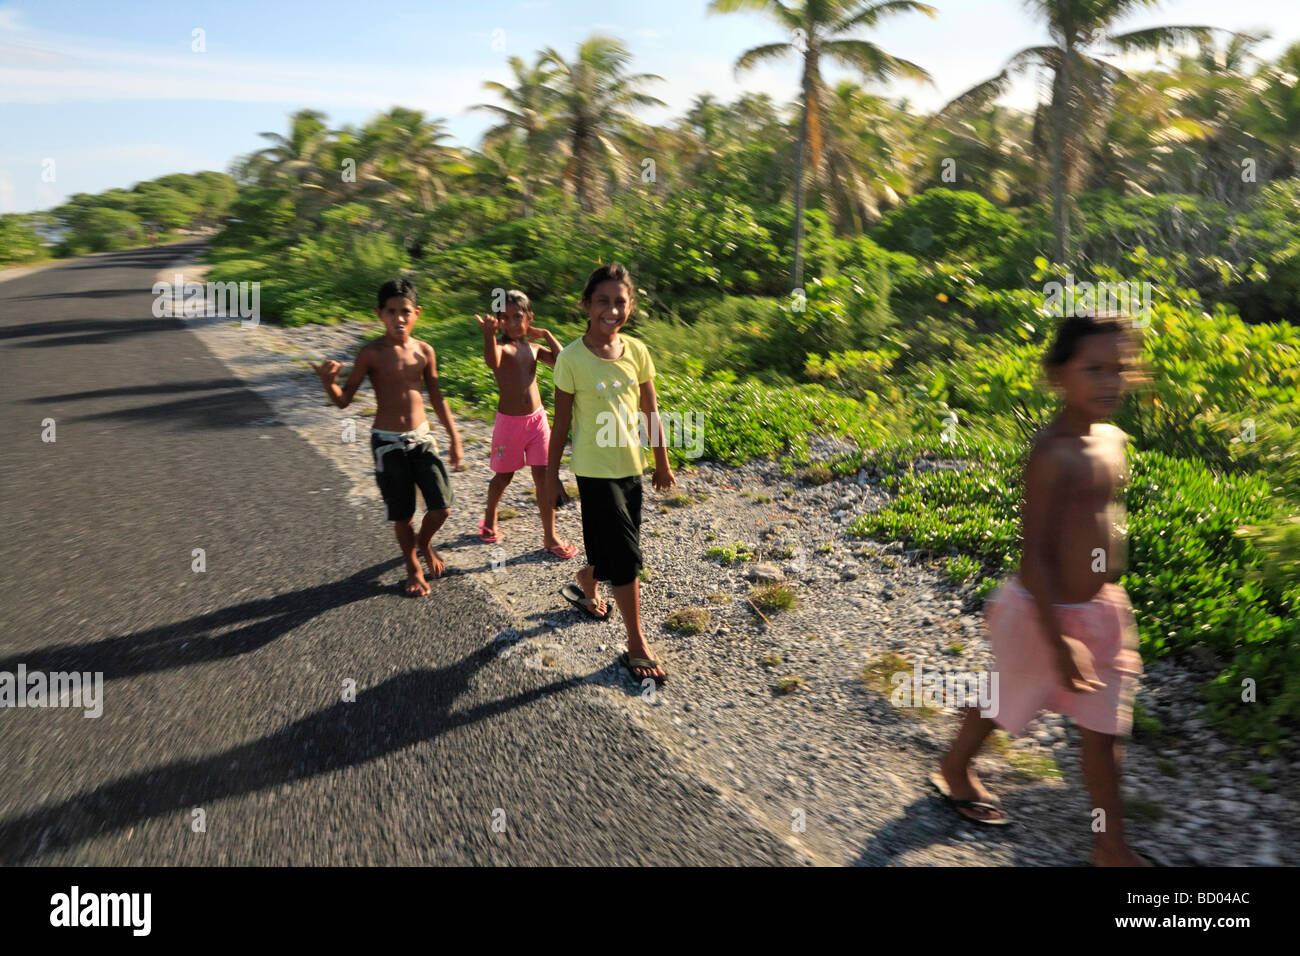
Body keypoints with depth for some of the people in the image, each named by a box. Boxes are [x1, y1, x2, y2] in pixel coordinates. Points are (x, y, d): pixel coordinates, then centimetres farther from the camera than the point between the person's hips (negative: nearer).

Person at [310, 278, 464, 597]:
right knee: (402, 514, 7)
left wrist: (454, 438, 11)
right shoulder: (371, 354, -10)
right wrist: (327, 381, -29)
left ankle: (424, 543, 30)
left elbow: (436, 398, 10)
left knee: (441, 507, -4)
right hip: (388, 442, -3)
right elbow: (343, 400, -8)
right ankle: (412, 567, 32)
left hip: (421, 438, 3)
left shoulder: (424, 351, 0)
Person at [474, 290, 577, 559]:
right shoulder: (501, 348, -10)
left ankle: (550, 537, 12)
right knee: (503, 476, 13)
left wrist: (546, 335, -1)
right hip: (509, 422, -4)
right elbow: (492, 360, -36)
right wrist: (489, 334, -54)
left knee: (544, 477, 2)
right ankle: (489, 521, 40)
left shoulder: (534, 348, 7)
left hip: (537, 418, 4)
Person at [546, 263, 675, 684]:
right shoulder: (572, 358, -13)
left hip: (630, 467, 5)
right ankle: (636, 646, 9)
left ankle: (585, 587, 51)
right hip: (595, 470, -5)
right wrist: (552, 474, -2)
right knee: (626, 554, -4)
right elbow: (561, 423, -7)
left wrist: (662, 462, 12)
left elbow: (650, 411, 7)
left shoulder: (636, 351, -1)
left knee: (610, 546, 19)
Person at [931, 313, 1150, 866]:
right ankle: (954, 769, 43)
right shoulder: (1053, 455, -25)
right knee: (1004, 701, 16)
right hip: (1044, 612, -7)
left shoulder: (1112, 441, 2)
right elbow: (1034, 556, -26)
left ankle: (1110, 845, 30)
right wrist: (1059, 640, -25)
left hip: (1098, 609, 7)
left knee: (1102, 728, 14)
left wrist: (1111, 604, 19)